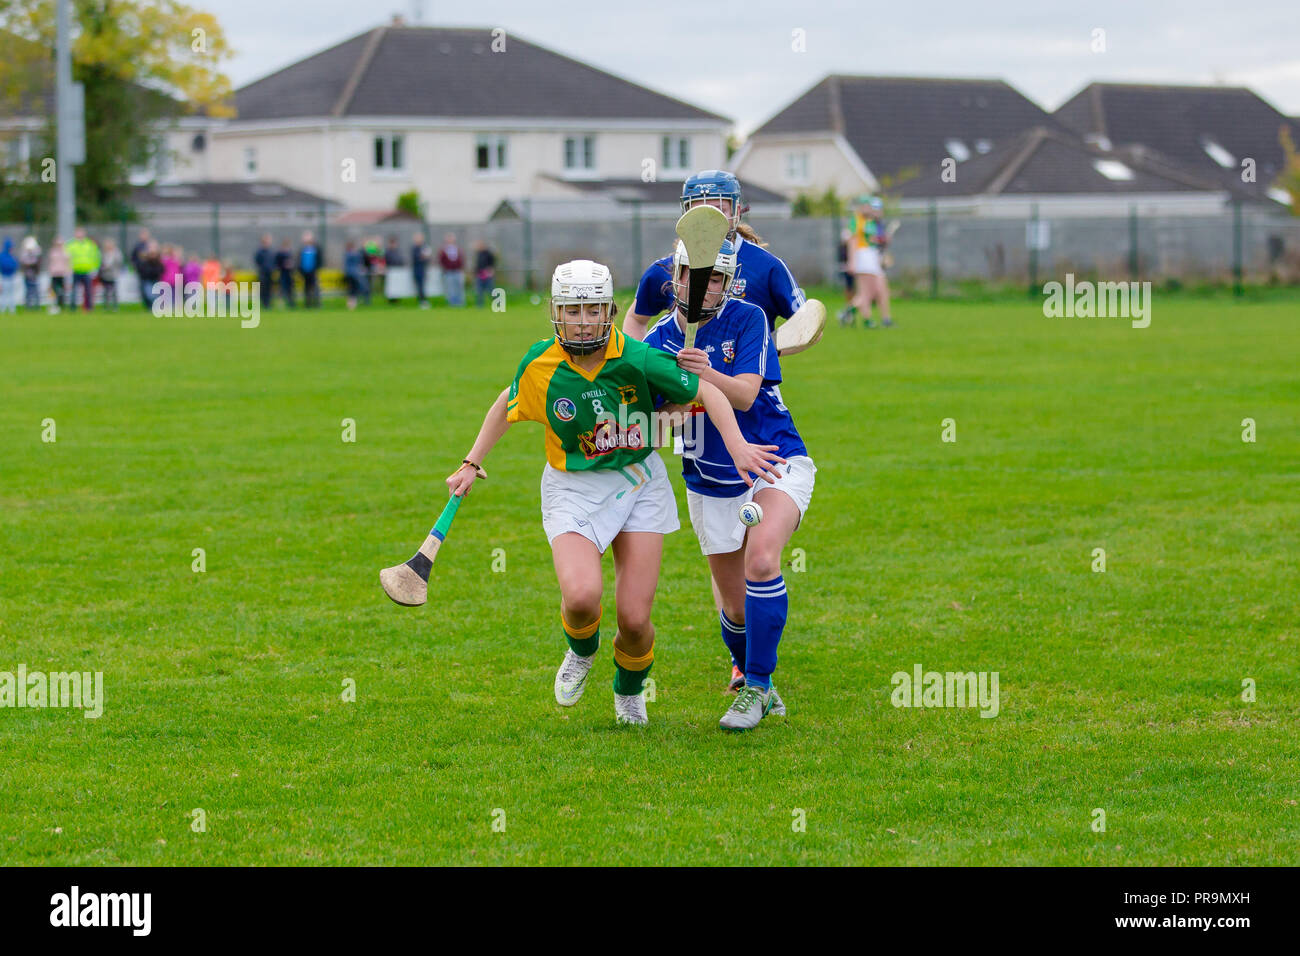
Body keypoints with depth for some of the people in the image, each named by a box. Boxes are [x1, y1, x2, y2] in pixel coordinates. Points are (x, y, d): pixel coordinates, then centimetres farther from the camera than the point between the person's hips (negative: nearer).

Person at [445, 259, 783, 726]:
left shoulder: (637, 359, -18)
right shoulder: (541, 365, -12)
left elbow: (706, 392, -8)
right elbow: (508, 406, 10)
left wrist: (736, 444, -22)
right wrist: (472, 463, 11)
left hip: (638, 482, 0)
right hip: (573, 489, 0)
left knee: (634, 619, -5)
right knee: (581, 596, -27)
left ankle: (629, 690, 32)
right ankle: (581, 651, 12)